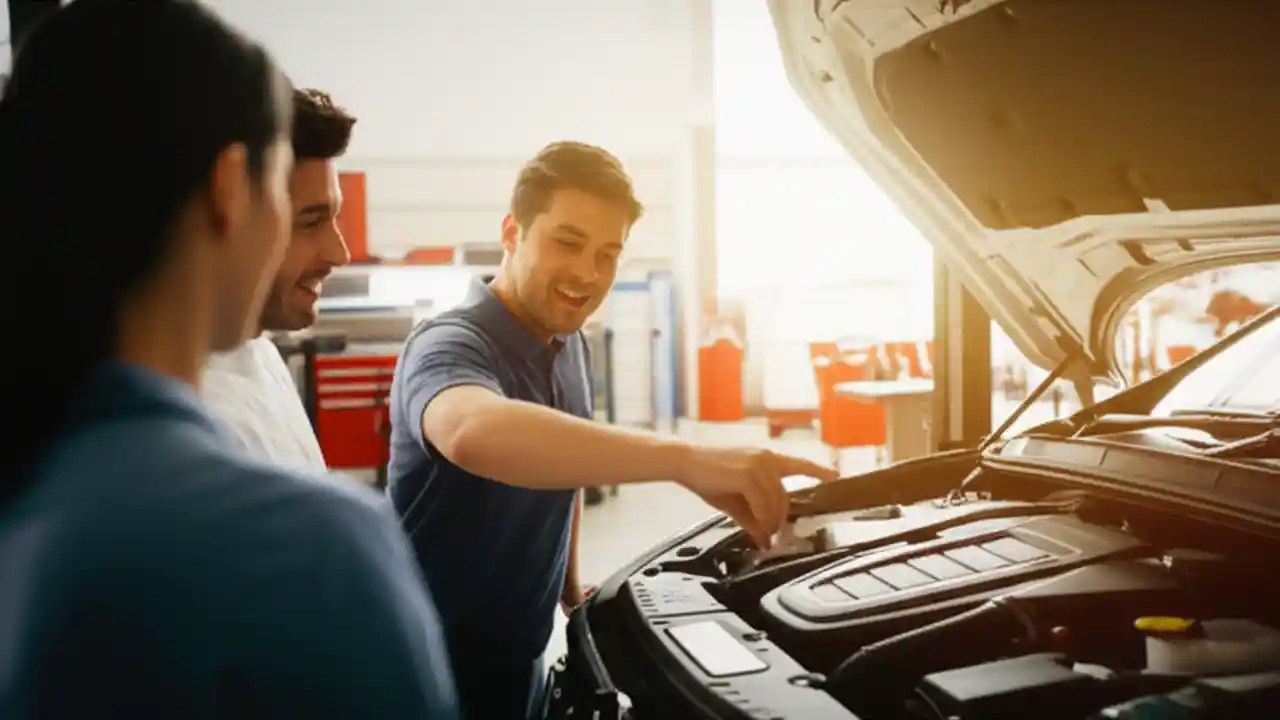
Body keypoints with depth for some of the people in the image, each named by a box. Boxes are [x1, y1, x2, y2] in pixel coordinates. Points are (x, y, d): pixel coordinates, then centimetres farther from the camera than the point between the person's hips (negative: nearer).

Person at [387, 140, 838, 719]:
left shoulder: (566, 344, 1)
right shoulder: (451, 345, -25)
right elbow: (472, 433, -48)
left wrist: (571, 591, 11)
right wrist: (685, 460, -58)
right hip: (437, 670, -7)